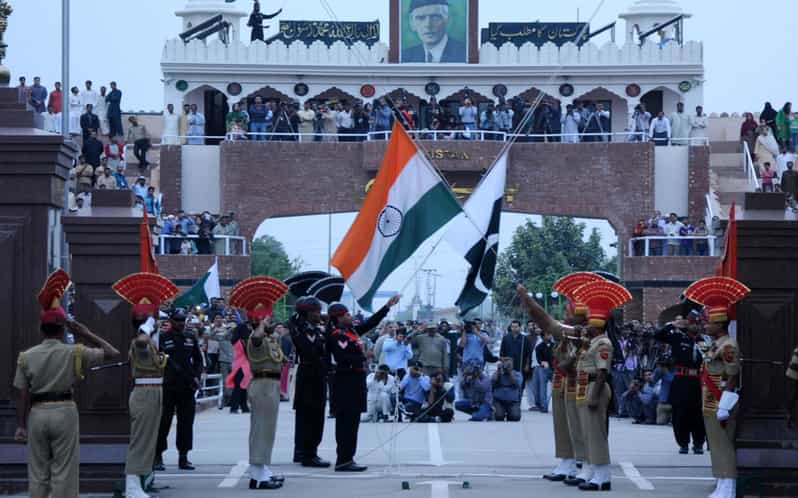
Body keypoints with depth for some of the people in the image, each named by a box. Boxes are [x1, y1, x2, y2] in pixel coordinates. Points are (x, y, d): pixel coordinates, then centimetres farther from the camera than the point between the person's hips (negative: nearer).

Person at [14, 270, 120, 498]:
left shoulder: (26, 356, 0)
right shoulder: (74, 353, -5)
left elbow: (22, 394, -3)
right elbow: (112, 352, 1)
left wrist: (21, 425, 0)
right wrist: (86, 334, 6)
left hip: (36, 413, 2)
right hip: (64, 411, -2)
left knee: (37, 473, 9)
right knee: (64, 471, 1)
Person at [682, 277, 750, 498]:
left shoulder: (727, 346, -16)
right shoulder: (716, 346, 15)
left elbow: (733, 378, -20)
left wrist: (724, 409, -21)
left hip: (719, 406, -10)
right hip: (712, 407, 10)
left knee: (723, 447, -7)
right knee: (719, 447, 13)